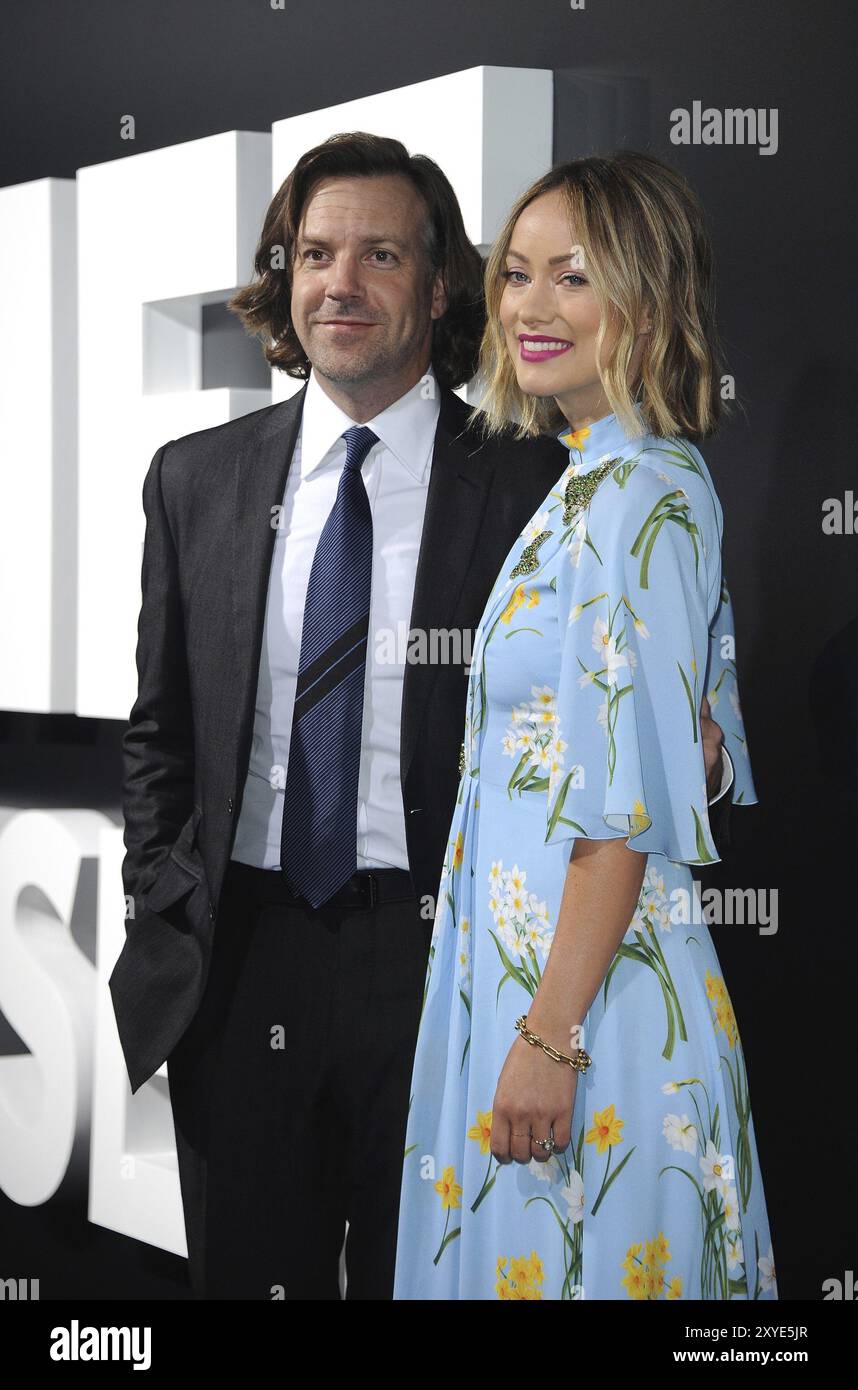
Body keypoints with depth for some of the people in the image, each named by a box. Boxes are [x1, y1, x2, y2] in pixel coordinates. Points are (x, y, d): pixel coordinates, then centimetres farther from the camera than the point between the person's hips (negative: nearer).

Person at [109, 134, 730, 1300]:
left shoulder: (529, 485, -3)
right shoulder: (197, 481, 7)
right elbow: (163, 732, 13)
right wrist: (163, 919, 5)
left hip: (435, 958, -3)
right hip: (238, 965, 3)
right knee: (248, 1276, 12)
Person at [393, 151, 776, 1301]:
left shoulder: (630, 496, -17)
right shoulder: (610, 482, 13)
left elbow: (626, 803, -21)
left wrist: (551, 1036, -21)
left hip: (585, 985, -10)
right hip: (525, 968, 10)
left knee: (567, 1261, -1)